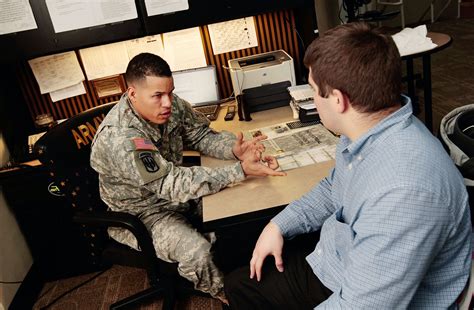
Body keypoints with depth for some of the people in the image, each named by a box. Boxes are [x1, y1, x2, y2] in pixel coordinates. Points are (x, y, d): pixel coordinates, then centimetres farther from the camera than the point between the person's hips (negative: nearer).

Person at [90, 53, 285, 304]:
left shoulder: (171, 105, -12)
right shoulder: (118, 138, -34)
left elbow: (202, 136, -3)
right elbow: (172, 184, -37)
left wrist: (234, 149, -26)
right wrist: (241, 170, -41)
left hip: (177, 192, 7)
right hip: (141, 214, -7)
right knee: (198, 252, -28)